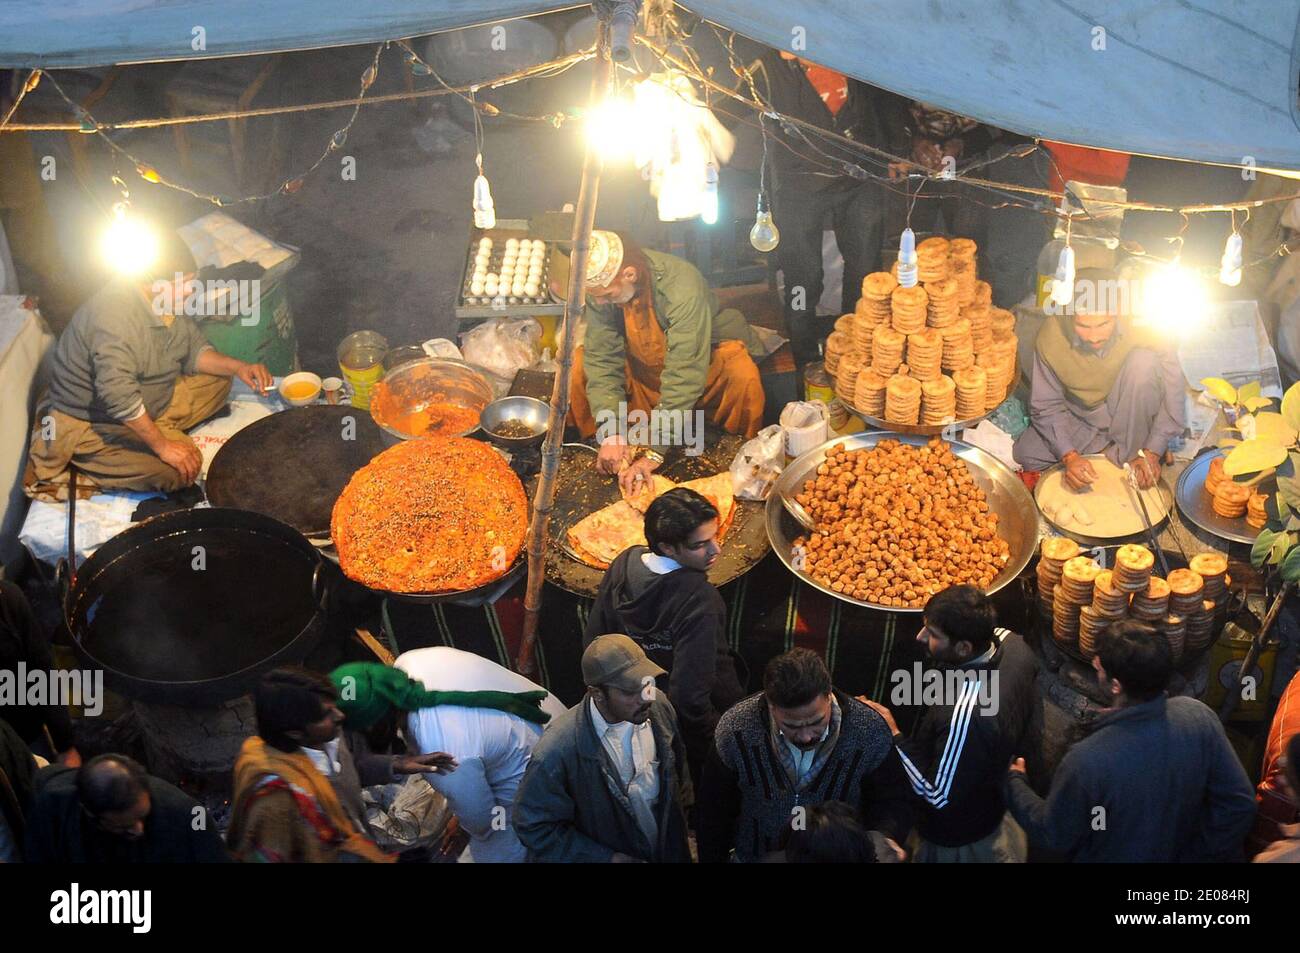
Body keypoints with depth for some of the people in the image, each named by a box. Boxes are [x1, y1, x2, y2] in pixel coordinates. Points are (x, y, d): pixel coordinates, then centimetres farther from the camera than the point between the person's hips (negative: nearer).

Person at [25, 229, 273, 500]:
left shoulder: (166, 301, -3)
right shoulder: (115, 315, -32)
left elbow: (193, 349, 9)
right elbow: (119, 396, -38)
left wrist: (237, 367, -8)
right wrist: (162, 446, -33)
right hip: (91, 424, -10)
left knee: (217, 382, 6)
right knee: (181, 469, -24)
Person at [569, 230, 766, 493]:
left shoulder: (683, 287, -38)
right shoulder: (600, 285, -24)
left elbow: (684, 375, -41)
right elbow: (601, 359, -21)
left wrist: (656, 451, -44)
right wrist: (610, 431, -33)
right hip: (641, 369, 4)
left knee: (742, 374, -35)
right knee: (579, 364, -19)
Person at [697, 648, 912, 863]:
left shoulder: (871, 734, -27)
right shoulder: (735, 731, -25)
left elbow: (894, 800, -12)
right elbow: (714, 811, -10)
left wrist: (886, 836, -31)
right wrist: (710, 859, -2)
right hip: (754, 857, 0)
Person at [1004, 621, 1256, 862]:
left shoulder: (1086, 761, -36)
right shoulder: (1199, 717, -24)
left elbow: (1054, 837, -19)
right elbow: (1240, 804, -14)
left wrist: (1014, 781, -4)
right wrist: (1201, 856, -1)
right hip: (1176, 855, 4)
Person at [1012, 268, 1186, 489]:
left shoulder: (1143, 326, -27)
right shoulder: (1051, 335, -23)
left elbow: (1172, 394, -19)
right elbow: (1046, 406, -12)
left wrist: (1151, 453, -23)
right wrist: (1069, 456, -27)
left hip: (1132, 417, -1)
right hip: (1080, 421, 2)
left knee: (1144, 361, -30)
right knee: (1025, 454, -20)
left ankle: (1127, 454, -13)